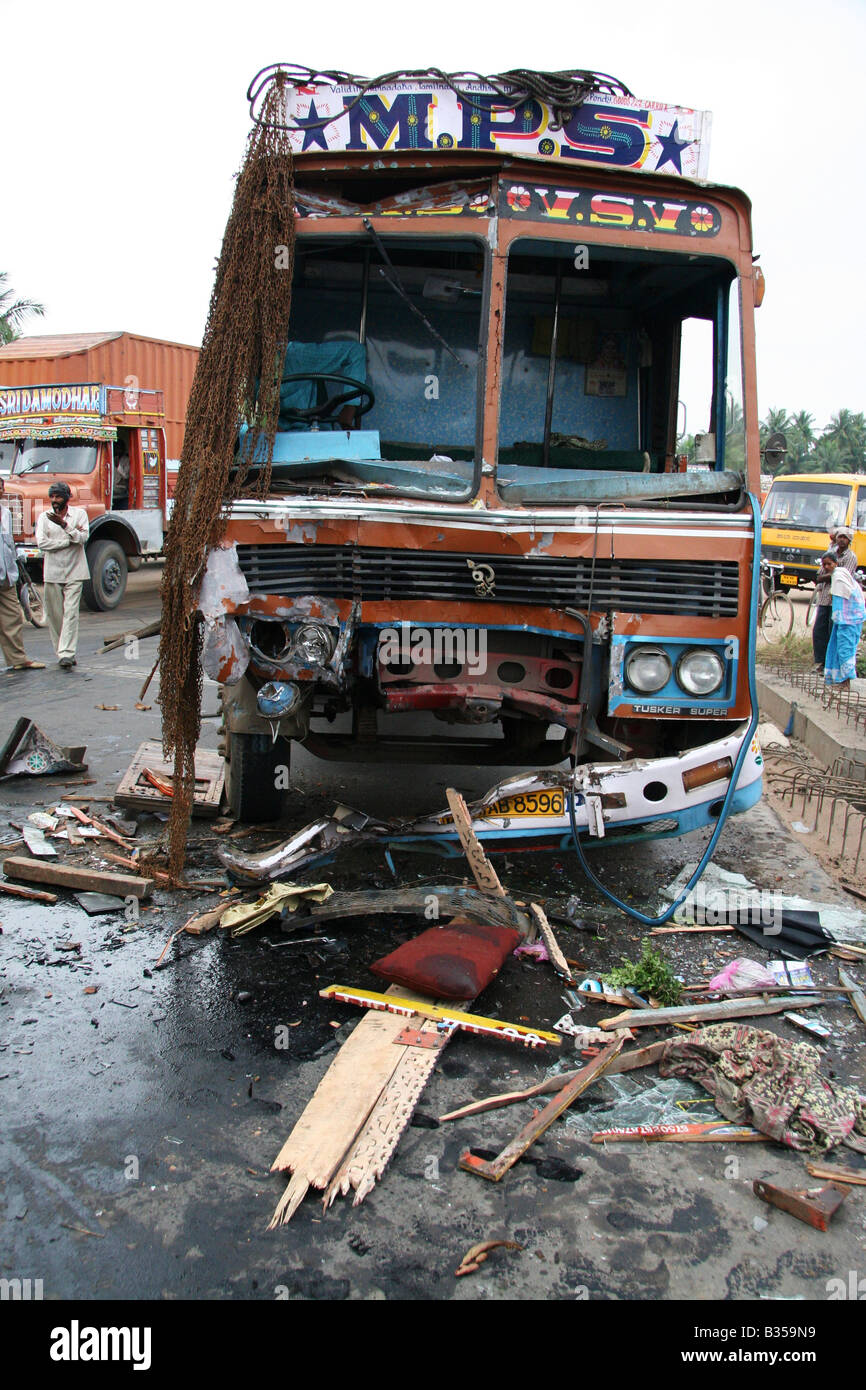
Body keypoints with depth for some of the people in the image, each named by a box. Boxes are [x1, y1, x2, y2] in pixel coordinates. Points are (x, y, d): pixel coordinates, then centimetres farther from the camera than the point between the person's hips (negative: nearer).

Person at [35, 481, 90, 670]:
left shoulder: (79, 514, 5)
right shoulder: (44, 516, 7)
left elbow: (83, 537, -10)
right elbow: (41, 542, -5)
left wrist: (64, 525, -21)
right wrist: (69, 541, -8)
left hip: (74, 571, -2)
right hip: (52, 572, 2)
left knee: (70, 613, -10)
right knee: (54, 615, 4)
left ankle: (67, 653, -14)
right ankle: (62, 651, 15)